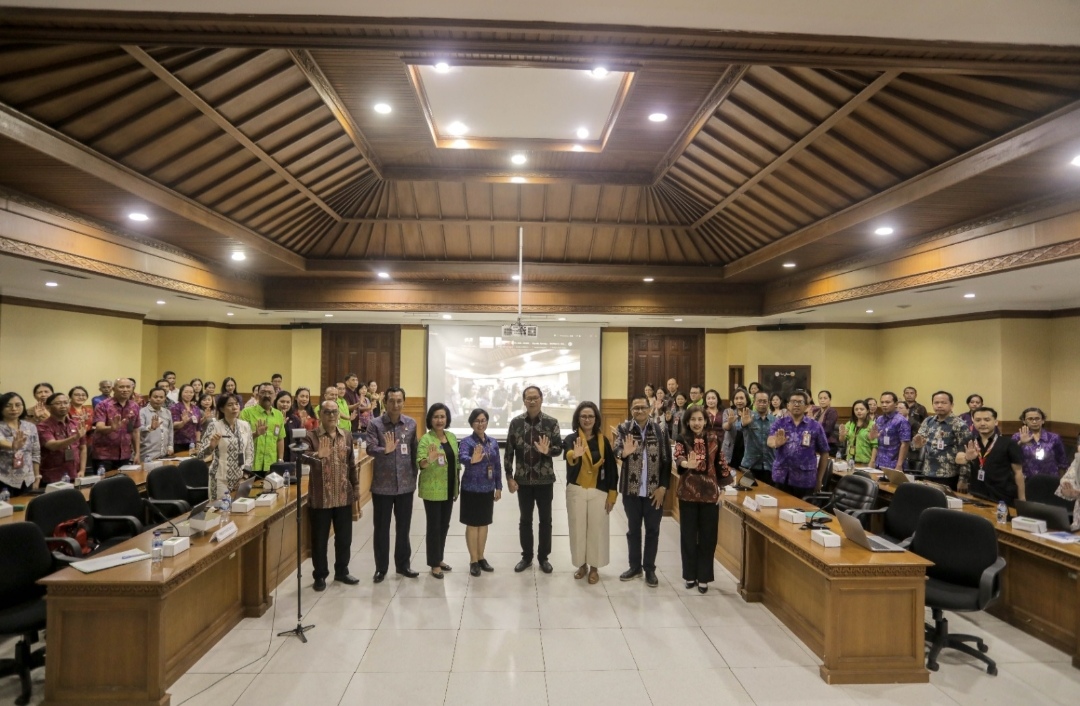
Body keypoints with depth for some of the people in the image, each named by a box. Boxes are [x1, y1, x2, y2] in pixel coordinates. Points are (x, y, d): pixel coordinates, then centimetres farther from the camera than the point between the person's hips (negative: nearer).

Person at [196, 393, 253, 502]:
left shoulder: (245, 425, 4)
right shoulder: (214, 426, -8)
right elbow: (201, 455, -10)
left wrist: (245, 472, 0)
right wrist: (212, 446, -29)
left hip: (241, 478, 4)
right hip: (221, 479, -4)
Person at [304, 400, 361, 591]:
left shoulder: (347, 436, 7)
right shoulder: (311, 436, -7)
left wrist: (356, 488, 11)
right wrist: (316, 456, -44)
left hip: (344, 497, 4)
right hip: (321, 498, -4)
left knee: (344, 537, 13)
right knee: (320, 539, 8)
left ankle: (342, 571, 29)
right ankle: (320, 575, 24)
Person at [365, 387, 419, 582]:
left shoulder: (411, 424, 3)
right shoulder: (375, 424, -6)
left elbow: (414, 452, 7)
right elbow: (370, 449, -18)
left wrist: (414, 476, 6)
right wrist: (385, 450, -38)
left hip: (405, 484, 3)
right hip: (382, 485, -2)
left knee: (403, 527, 13)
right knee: (381, 528, 9)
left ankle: (403, 564, 28)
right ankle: (381, 567, 23)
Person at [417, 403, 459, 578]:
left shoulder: (452, 437, 6)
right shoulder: (425, 439, -13)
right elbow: (420, 463, -24)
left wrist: (457, 486, 14)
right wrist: (429, 460, -45)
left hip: (448, 489, 6)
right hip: (432, 490, -6)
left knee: (444, 525, 15)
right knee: (434, 526, 2)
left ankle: (439, 559, 30)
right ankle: (434, 564, 14)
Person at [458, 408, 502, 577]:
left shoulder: (493, 442, 5)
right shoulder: (467, 441, -11)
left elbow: (498, 466, 9)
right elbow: (461, 457, -32)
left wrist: (498, 487, 8)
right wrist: (472, 460, -53)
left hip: (488, 489, 5)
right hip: (471, 489, -5)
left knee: (484, 523, 14)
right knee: (472, 524, 4)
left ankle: (481, 557, 27)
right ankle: (473, 560, 15)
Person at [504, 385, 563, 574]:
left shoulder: (551, 422, -4)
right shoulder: (516, 422, -2)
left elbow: (559, 448, -4)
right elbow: (509, 451, -1)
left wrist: (548, 450, -26)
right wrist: (509, 477, -4)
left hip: (545, 479, 0)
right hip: (523, 479, 1)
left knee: (545, 519, 9)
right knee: (525, 520, 11)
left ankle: (543, 557, 24)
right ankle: (526, 557, 26)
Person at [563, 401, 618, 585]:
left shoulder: (603, 441, 0)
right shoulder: (571, 439, -7)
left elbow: (611, 469, 2)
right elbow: (567, 455, -31)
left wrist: (612, 495, -2)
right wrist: (574, 455, -55)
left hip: (599, 492, 1)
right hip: (576, 491, -1)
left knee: (597, 529, 6)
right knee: (578, 529, 9)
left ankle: (594, 567, 21)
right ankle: (582, 564, 26)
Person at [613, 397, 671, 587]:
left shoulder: (659, 431, -3)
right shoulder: (623, 429, -4)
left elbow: (667, 460, -1)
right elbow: (616, 450, -20)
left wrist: (663, 487, -7)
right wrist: (624, 452, -44)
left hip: (654, 490, 0)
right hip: (631, 489, 0)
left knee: (652, 530, 10)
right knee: (633, 528, 13)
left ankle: (650, 569, 24)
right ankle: (634, 566, 27)